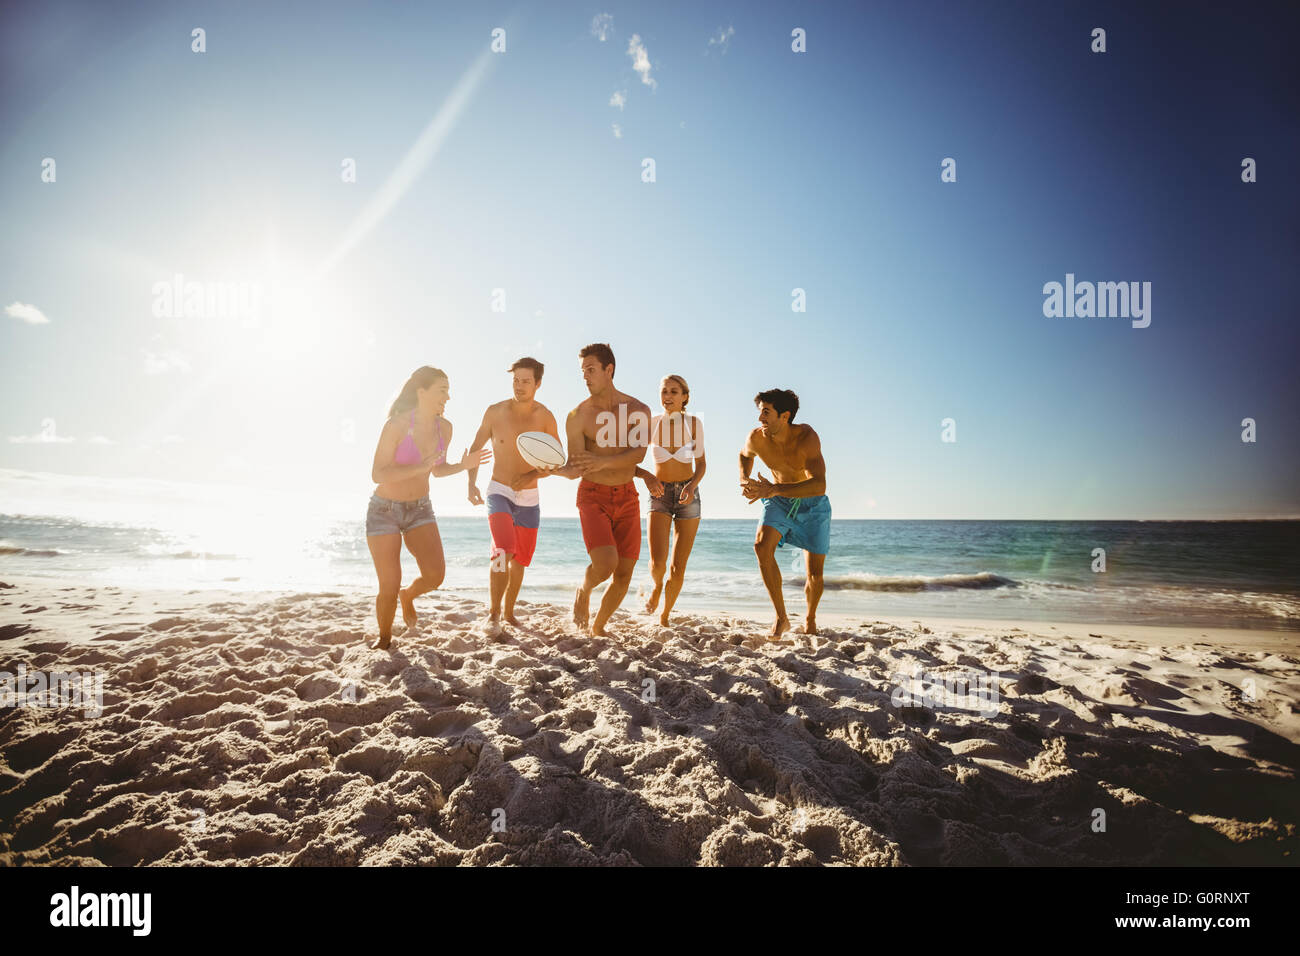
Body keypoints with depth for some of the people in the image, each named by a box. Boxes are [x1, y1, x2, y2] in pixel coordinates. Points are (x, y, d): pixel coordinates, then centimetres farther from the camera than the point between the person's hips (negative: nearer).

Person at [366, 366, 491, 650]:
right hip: (384, 510, -4)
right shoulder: (397, 424, -19)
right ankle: (384, 639, 21)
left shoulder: (444, 428, -3)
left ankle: (408, 595, 21)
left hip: (420, 510, 4)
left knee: (435, 574, -14)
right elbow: (377, 474, -19)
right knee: (389, 588, -6)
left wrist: (463, 466, -6)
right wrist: (418, 467, -31)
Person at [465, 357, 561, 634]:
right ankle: (493, 612, -9)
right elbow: (476, 447, 5)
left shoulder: (545, 417, -4)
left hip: (529, 497, 2)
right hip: (499, 491, -2)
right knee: (503, 551, -22)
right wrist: (472, 484, -6)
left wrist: (533, 474, -16)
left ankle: (509, 612, 29)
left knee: (520, 560, 10)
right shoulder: (495, 411, -6)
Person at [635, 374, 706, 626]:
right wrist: (646, 476, -23)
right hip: (660, 495, -1)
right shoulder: (651, 424, -4)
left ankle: (664, 616, 26)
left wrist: (692, 485, -18)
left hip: (688, 496, 1)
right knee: (658, 563, -17)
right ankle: (656, 587, 20)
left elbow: (700, 464, 2)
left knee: (678, 568, 2)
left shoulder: (693, 423, -3)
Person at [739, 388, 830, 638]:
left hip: (813, 504, -2)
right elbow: (745, 455, 10)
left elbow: (819, 485, -41)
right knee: (762, 546, -26)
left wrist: (773, 489, -48)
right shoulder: (756, 439, -18)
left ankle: (810, 620, 31)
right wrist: (744, 479, -9)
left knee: (815, 573, 1)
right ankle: (781, 618, -15)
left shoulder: (807, 437, -31)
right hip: (779, 501, 2)